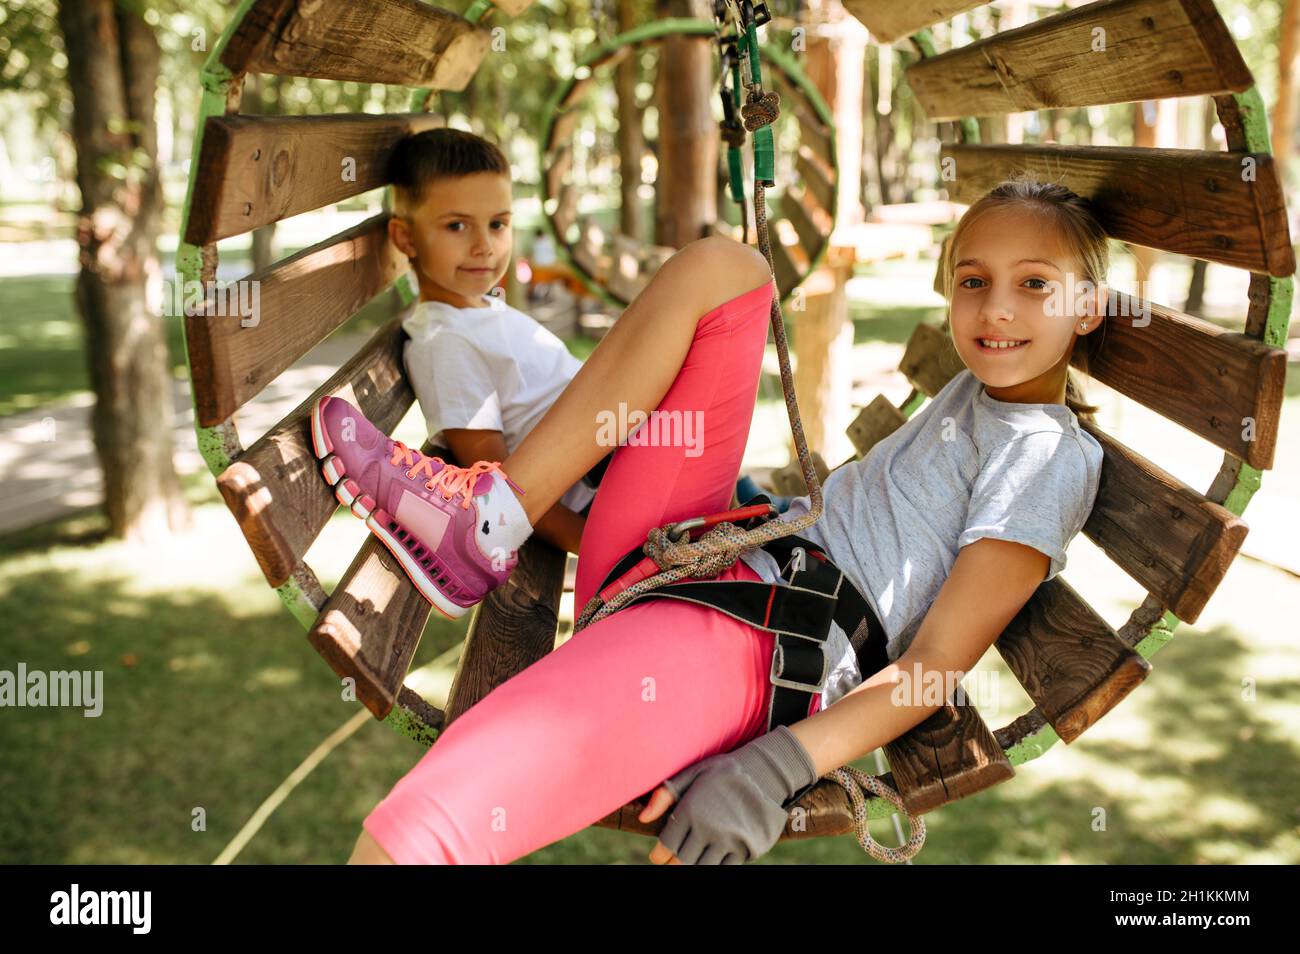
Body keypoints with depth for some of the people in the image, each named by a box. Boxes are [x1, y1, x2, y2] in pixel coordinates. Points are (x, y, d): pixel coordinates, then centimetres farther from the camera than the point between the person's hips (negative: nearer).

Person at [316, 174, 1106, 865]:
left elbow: (937, 663, -11)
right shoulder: (976, 389, 22)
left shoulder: (1054, 458, -3)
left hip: (751, 646, -9)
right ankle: (486, 524, -4)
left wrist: (776, 771, -20)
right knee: (722, 269, 2)